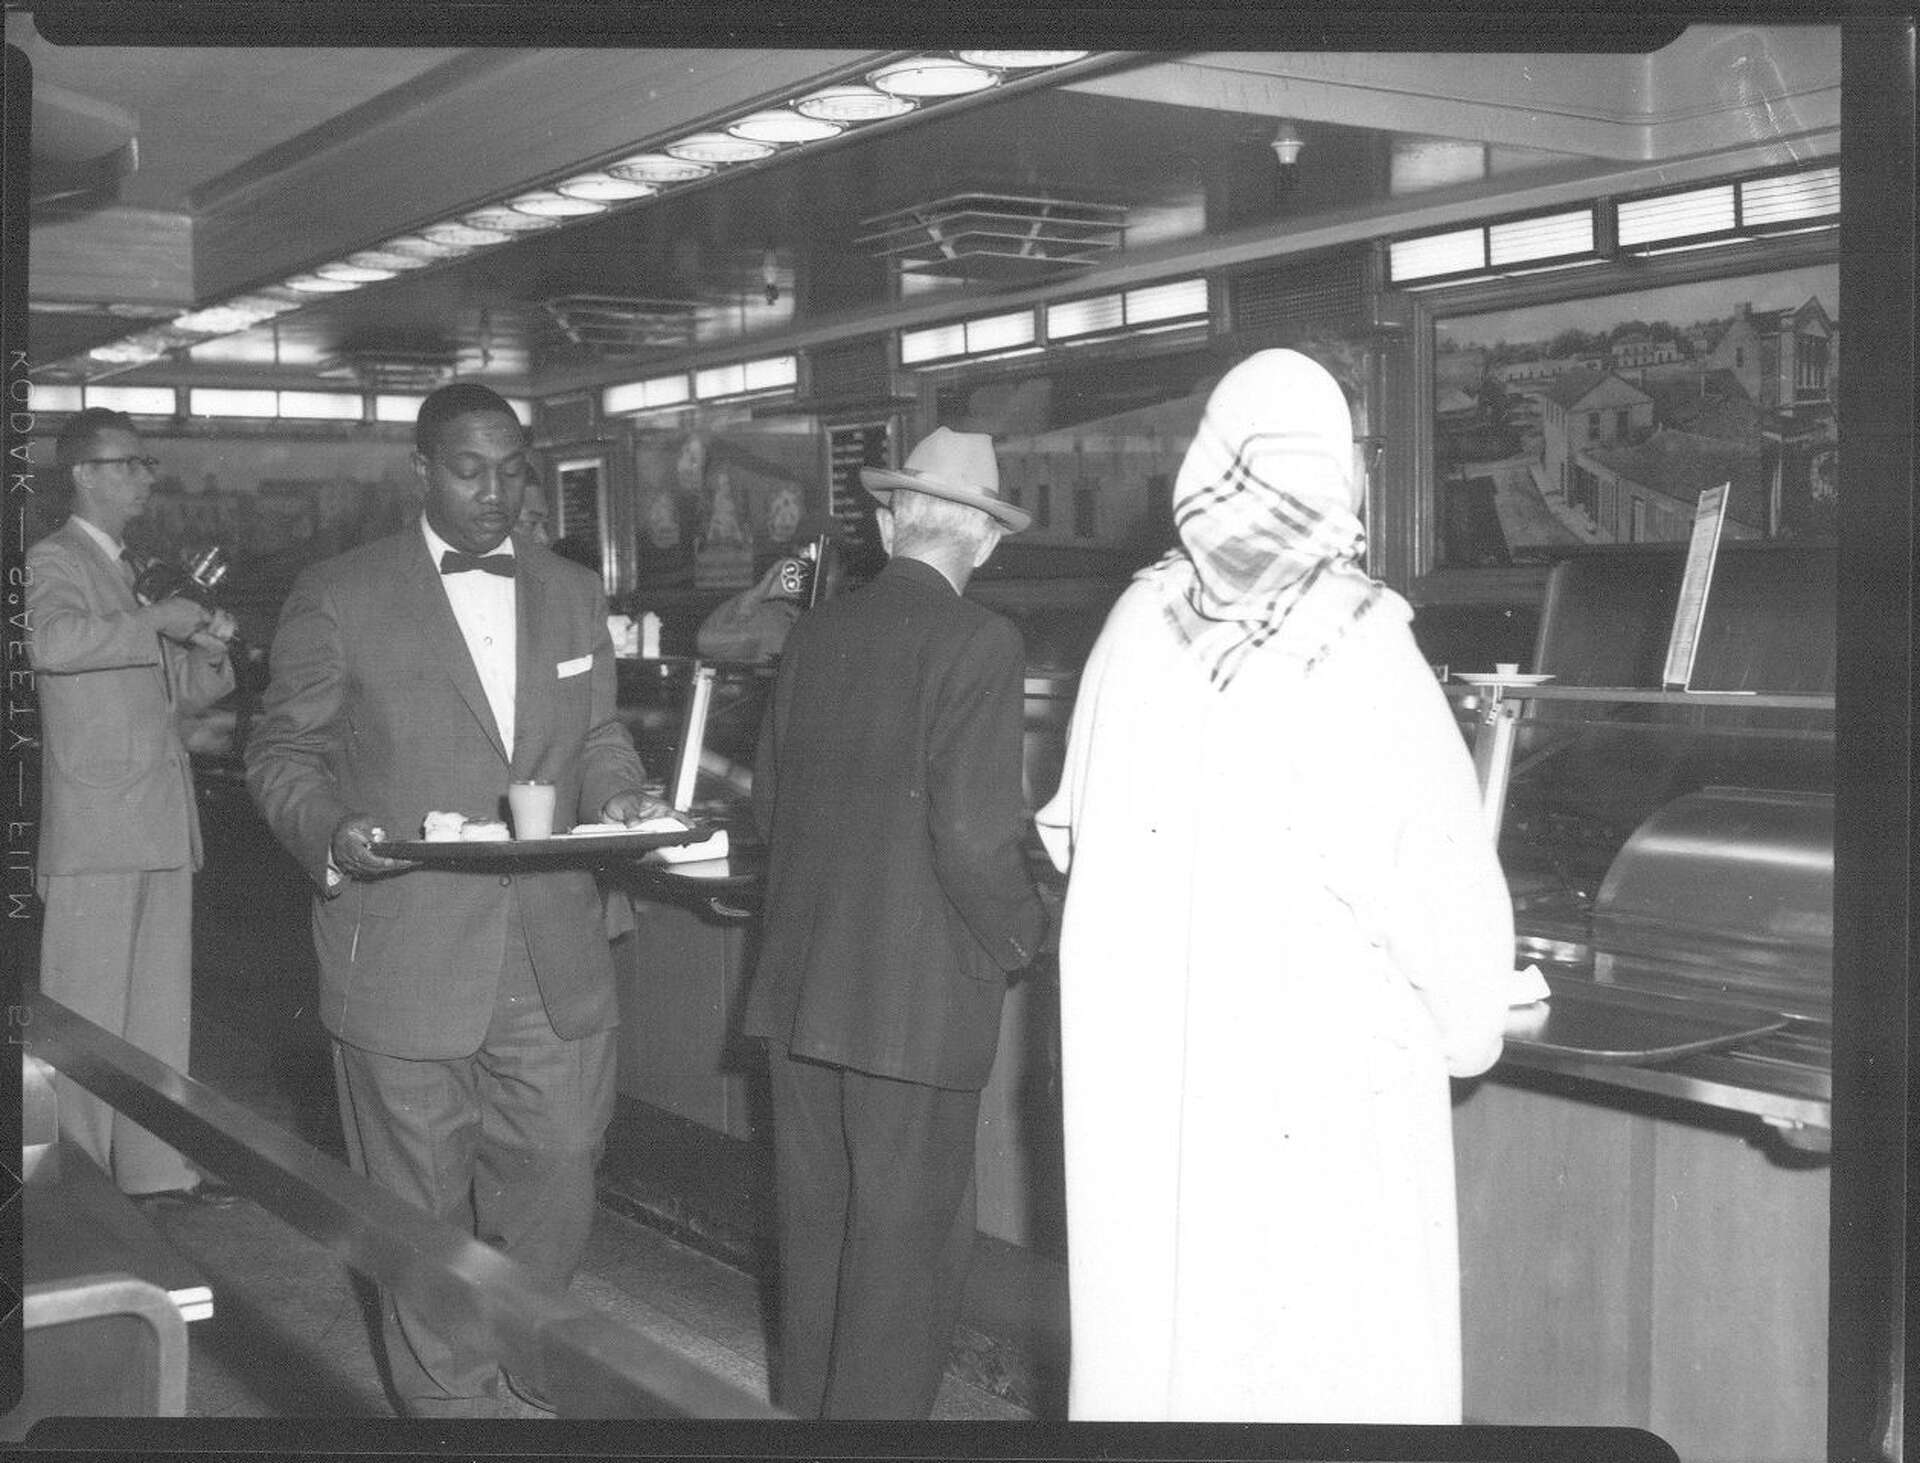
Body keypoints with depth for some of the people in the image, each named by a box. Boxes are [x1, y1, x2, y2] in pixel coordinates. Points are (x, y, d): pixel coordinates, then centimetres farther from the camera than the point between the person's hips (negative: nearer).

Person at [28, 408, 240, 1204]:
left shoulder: (128, 570, 21)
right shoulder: (56, 558, -5)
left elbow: (176, 696, 25)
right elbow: (55, 643, -28)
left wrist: (207, 652, 6)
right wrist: (156, 620, -19)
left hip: (160, 823, 8)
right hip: (94, 825, -8)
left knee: (162, 1004, 11)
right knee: (89, 1015, -3)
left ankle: (156, 1168, 19)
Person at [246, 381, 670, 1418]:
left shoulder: (573, 593, 12)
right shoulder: (337, 597, -2)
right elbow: (281, 755, 2)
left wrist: (617, 796, -4)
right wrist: (331, 833, -18)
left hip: (556, 970, 4)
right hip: (406, 970, -4)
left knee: (554, 1195, 11)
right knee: (423, 1216, 7)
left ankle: (520, 1378, 35)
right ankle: (451, 1402, 26)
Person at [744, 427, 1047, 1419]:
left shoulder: (813, 633, 4)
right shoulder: (977, 643, -14)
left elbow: (768, 800, 10)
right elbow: (975, 838, -19)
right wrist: (1018, 939, -1)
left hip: (797, 988, 6)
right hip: (916, 998, -6)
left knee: (815, 1211, 19)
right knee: (908, 1235, 6)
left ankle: (809, 1398, 35)